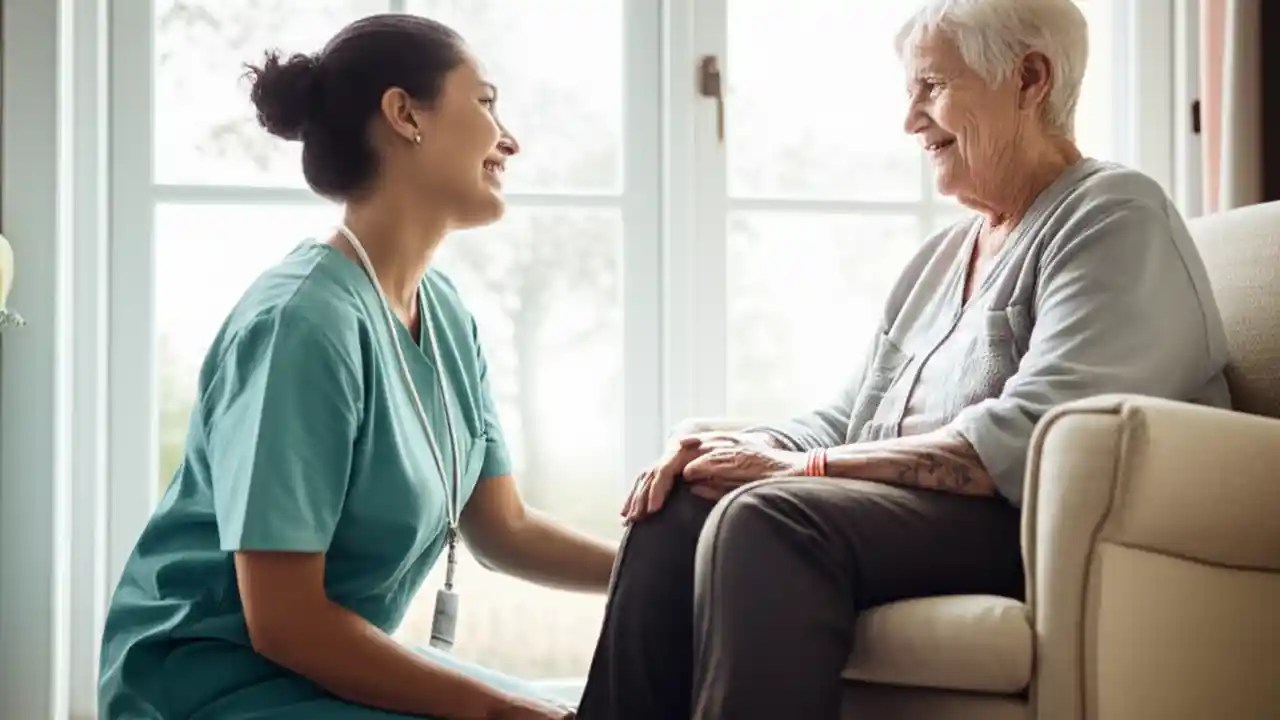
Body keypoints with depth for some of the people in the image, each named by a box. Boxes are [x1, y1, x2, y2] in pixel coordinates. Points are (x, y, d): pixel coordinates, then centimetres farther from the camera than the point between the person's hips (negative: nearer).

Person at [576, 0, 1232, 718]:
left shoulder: (1114, 215, -4)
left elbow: (1035, 438, -19)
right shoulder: (940, 257, 23)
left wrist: (805, 467, -16)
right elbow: (848, 421, 20)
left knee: (765, 519, -30)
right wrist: (740, 446, -3)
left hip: (1048, 527, -8)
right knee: (676, 511, -14)